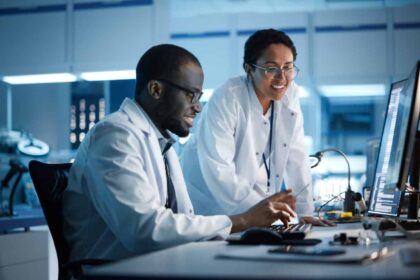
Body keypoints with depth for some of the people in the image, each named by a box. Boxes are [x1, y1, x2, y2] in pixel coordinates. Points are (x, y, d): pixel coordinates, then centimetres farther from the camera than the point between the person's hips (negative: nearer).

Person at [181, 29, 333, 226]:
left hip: (259, 211, 5)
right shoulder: (226, 99, -18)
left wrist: (305, 213, -4)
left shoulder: (290, 95, -1)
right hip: (210, 208, -4)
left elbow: (296, 159, 1)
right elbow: (218, 172, -24)